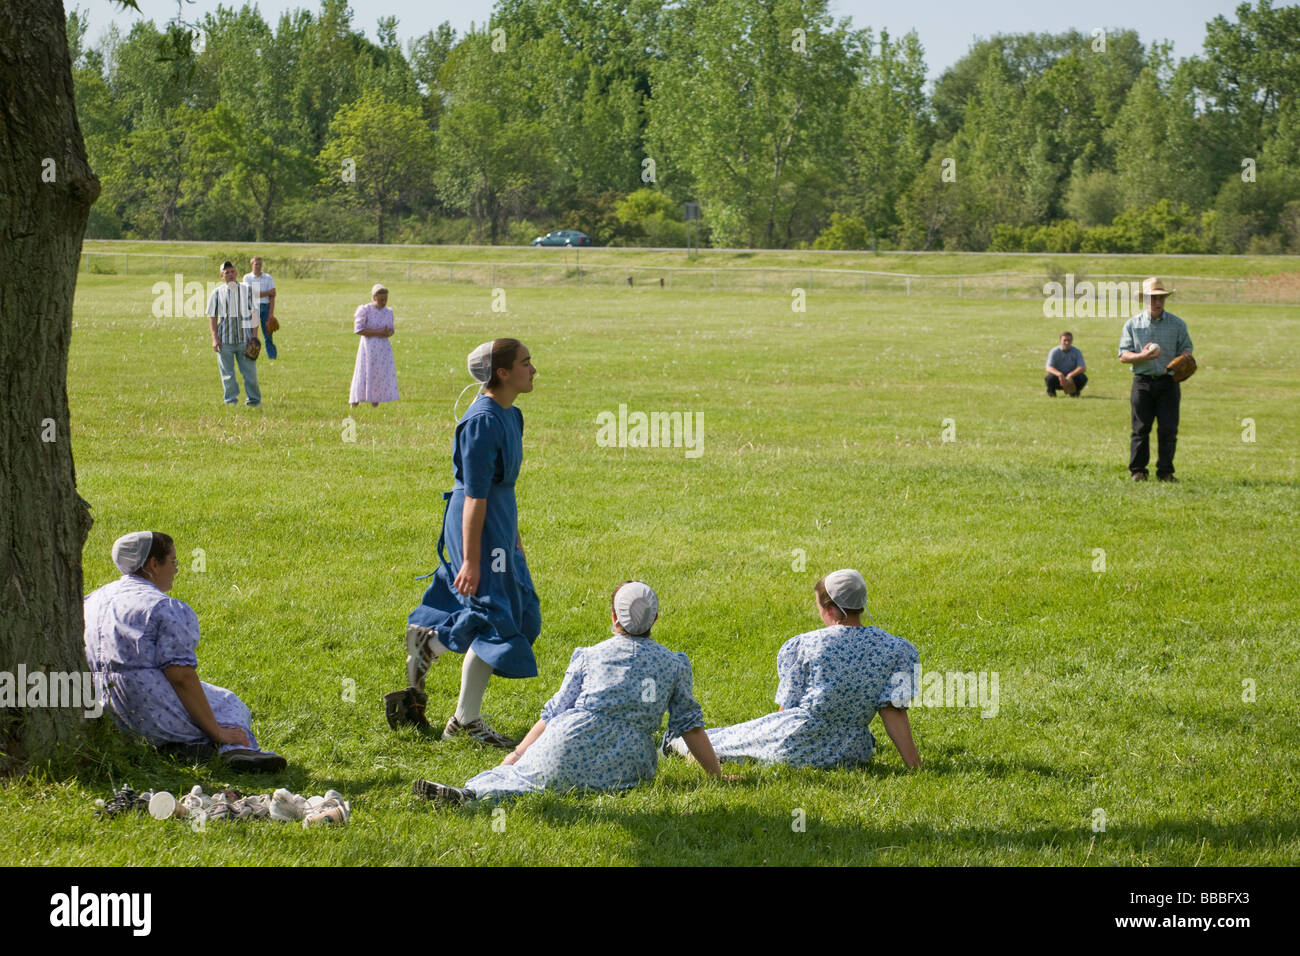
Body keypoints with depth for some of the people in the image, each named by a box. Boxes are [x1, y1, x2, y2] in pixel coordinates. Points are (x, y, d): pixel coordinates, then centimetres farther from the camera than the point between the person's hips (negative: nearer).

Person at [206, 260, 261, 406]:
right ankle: (231, 399, 9)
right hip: (225, 339, 0)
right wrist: (215, 338, -7)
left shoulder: (246, 290, 8)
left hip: (244, 338, 0)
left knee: (249, 371, 0)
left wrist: (254, 336, -1)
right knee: (227, 372, 2)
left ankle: (254, 399, 7)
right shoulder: (217, 293, 5)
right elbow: (212, 316, 4)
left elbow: (253, 313, 7)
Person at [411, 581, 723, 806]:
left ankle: (470, 792, -31)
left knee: (518, 774, 3)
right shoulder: (674, 665, 15)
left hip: (573, 750, -1)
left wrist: (517, 753, 19)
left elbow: (554, 712, 12)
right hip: (627, 763, 1)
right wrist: (717, 776, 24)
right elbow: (689, 725, 16)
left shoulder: (589, 656, 13)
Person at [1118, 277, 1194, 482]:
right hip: (1143, 382, 0)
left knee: (1169, 429, -4)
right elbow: (1123, 355, 3)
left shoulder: (1177, 324, 8)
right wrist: (1143, 356, -16)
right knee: (1141, 428, -1)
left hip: (1169, 382, 0)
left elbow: (1186, 349, 11)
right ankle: (1137, 471, 7)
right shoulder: (1132, 324, 7)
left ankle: (1165, 471, 5)